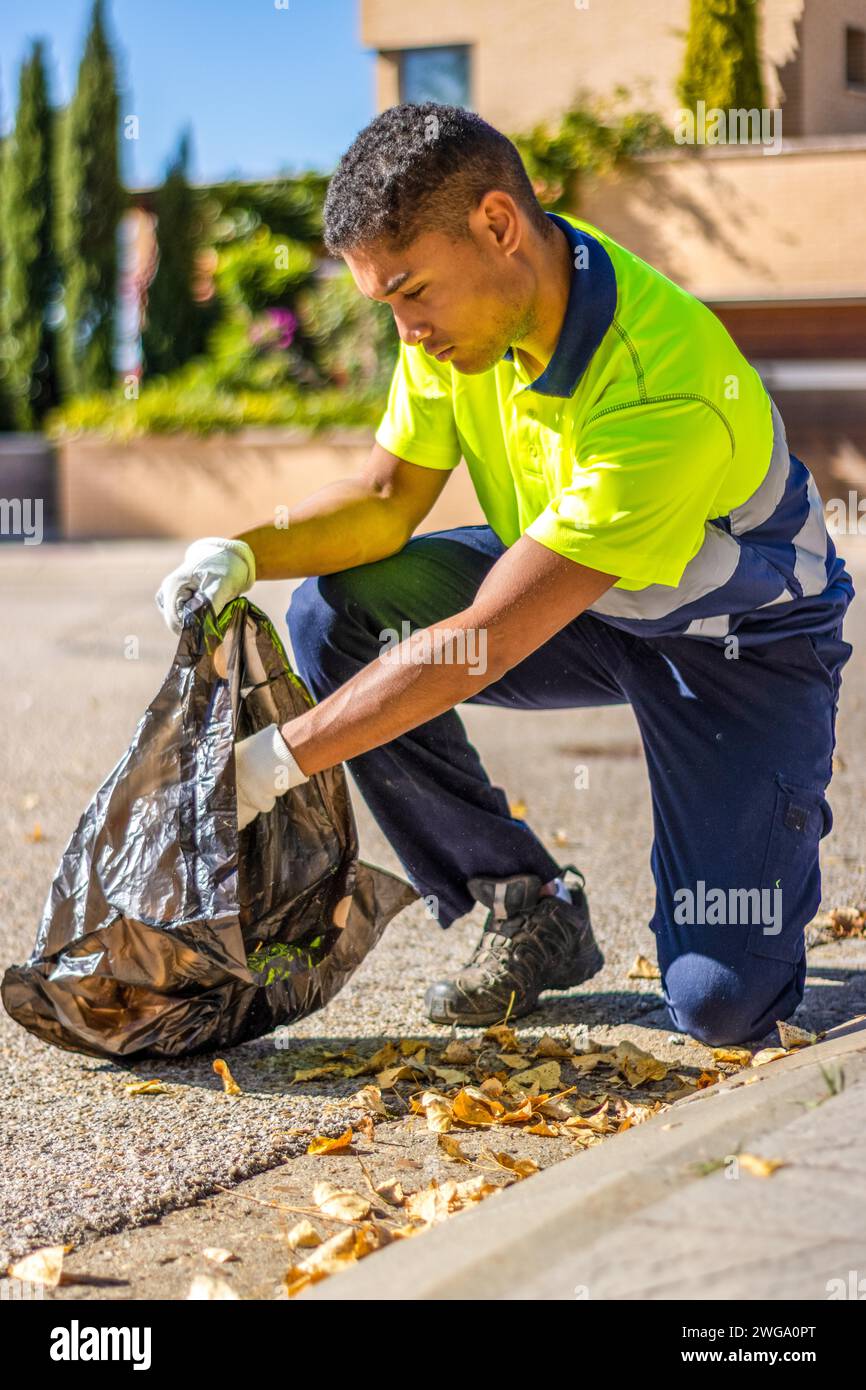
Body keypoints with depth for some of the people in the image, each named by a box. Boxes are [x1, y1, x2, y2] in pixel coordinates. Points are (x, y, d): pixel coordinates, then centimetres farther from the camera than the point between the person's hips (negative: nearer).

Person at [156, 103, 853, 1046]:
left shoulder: (667, 392, -37)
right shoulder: (464, 301, -14)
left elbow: (483, 643, -36)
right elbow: (387, 498, -4)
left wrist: (277, 761, -32)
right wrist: (243, 554, -24)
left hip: (745, 638, -6)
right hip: (580, 601, 7)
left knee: (721, 1003, -18)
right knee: (336, 615, -18)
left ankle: (764, 841, 19)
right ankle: (528, 910, -3)